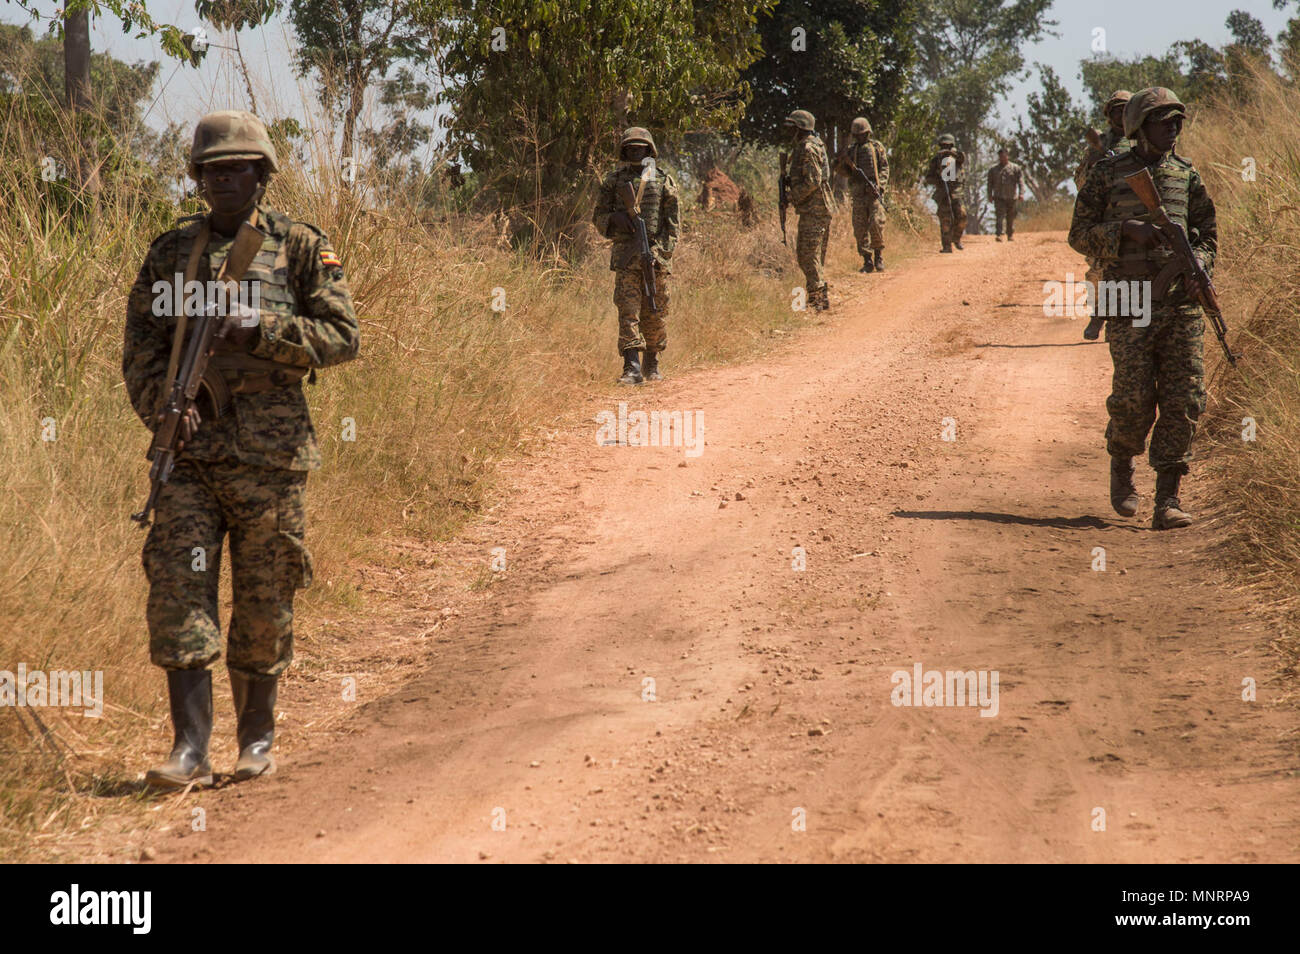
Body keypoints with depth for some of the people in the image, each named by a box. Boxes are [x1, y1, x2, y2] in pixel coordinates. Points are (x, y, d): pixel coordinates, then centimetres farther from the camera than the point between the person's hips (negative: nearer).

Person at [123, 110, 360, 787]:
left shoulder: (302, 248, 3)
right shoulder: (170, 251, 11)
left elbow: (343, 337, -2)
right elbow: (140, 344, 10)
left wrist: (263, 328, -16)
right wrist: (162, 405, -8)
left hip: (270, 452, -2)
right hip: (190, 449, 2)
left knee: (264, 606, 5)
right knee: (177, 590, -9)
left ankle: (257, 738, 21)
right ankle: (190, 749, -9)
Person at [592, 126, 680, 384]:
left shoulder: (663, 180, 9)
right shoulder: (613, 181, 11)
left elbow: (673, 221, 7)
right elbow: (598, 217, 12)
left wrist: (666, 250, -5)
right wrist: (615, 218, -10)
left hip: (656, 253, 1)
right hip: (625, 255, -1)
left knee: (655, 313, 5)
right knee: (628, 311, -11)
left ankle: (652, 364, 21)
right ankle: (632, 368, -16)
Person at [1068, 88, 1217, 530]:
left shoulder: (1187, 176, 13)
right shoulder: (1108, 174, 3)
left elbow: (1208, 235, 18)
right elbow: (1080, 235, 3)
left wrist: (1197, 265, -3)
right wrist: (1127, 230, -13)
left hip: (1181, 302, 3)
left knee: (1184, 399, -6)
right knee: (1134, 399, -6)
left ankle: (1167, 500, -4)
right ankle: (1121, 468, 25)